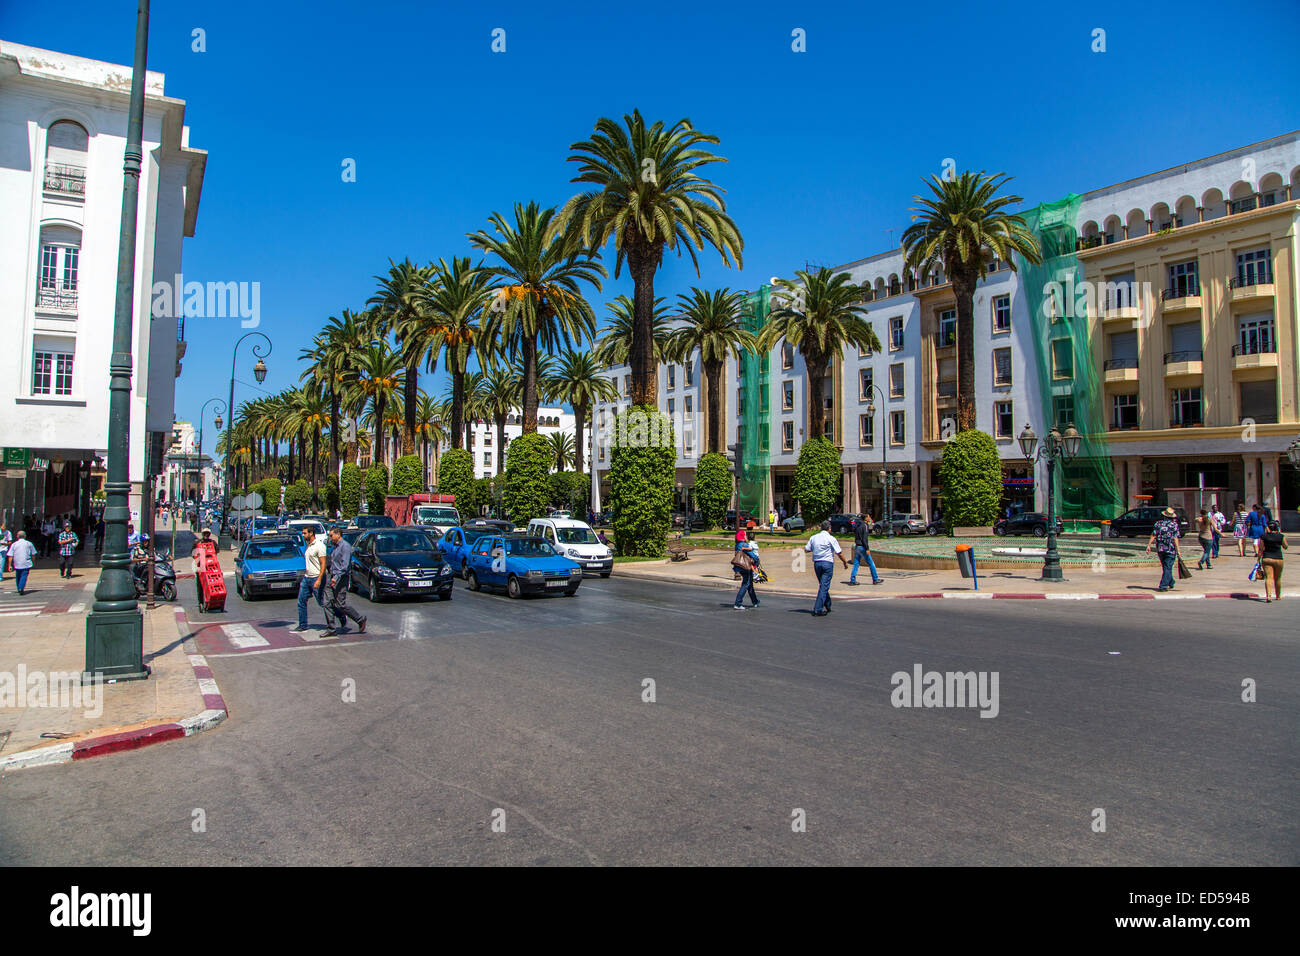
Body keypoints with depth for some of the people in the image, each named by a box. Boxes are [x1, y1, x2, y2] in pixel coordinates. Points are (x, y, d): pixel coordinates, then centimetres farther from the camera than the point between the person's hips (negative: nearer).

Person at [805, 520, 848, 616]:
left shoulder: (813, 537, 7)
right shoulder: (831, 538, -7)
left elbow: (806, 549, 12)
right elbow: (839, 553, -5)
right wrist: (845, 562, 9)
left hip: (816, 563, 5)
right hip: (827, 563, -5)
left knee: (822, 585, 19)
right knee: (824, 586, -4)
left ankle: (827, 606, 29)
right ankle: (818, 610, -9)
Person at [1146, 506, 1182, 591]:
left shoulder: (1159, 523, 4)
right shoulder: (1174, 525, -5)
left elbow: (1153, 535, -2)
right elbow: (1175, 539, -10)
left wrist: (1149, 545, -1)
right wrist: (1178, 551, -9)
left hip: (1160, 549, 4)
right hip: (1170, 549, -4)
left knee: (1166, 567, 17)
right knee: (1168, 568, -2)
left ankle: (1171, 584, 28)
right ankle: (1163, 586, -10)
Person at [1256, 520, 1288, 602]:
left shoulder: (1263, 536, -3)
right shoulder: (1281, 536, -5)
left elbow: (1260, 550, -1)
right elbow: (1285, 547, 12)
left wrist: (1259, 560, 6)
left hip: (1266, 559, 0)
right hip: (1278, 559, 0)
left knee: (1268, 577, -7)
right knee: (1277, 578, 16)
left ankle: (1268, 595, -24)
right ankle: (1278, 596, 32)